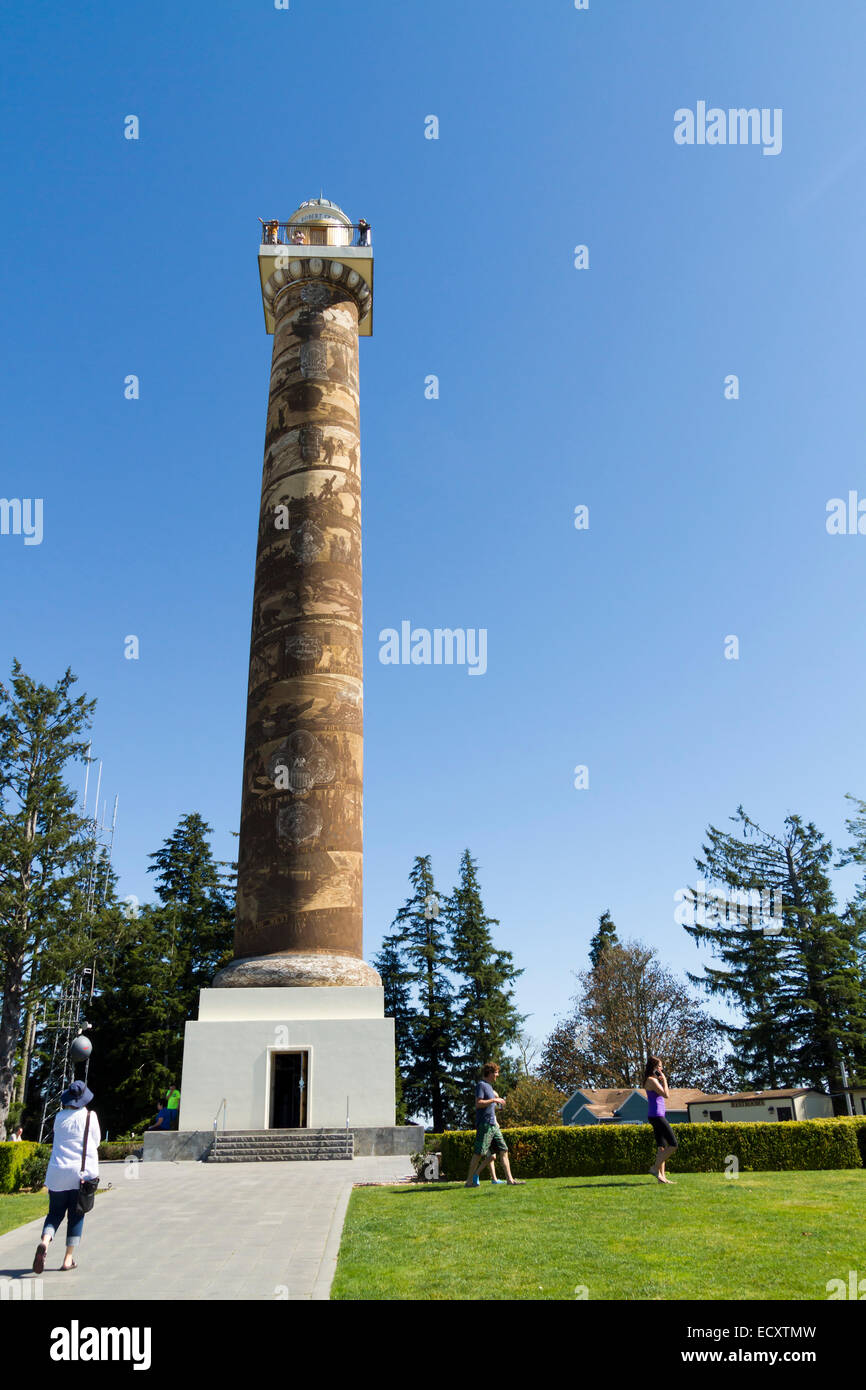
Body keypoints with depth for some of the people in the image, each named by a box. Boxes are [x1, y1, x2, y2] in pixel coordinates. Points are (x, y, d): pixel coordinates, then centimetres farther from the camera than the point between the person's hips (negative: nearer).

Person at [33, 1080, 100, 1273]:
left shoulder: (59, 1118, 2)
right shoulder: (89, 1116, -5)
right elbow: (96, 1141, 5)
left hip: (57, 1172, 2)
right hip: (82, 1172, -2)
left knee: (55, 1213, 12)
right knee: (76, 1215, 9)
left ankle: (45, 1242, -15)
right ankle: (69, 1259, 9)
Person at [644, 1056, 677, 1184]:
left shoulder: (653, 1080, 18)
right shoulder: (651, 1080, -13)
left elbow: (665, 1094, 25)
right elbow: (666, 1095, -19)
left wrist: (664, 1081, 15)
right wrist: (664, 1080, -9)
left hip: (657, 1117, 10)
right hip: (657, 1116, -10)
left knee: (662, 1147, 8)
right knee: (673, 1144, -8)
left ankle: (661, 1176, 7)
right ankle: (655, 1168, -5)